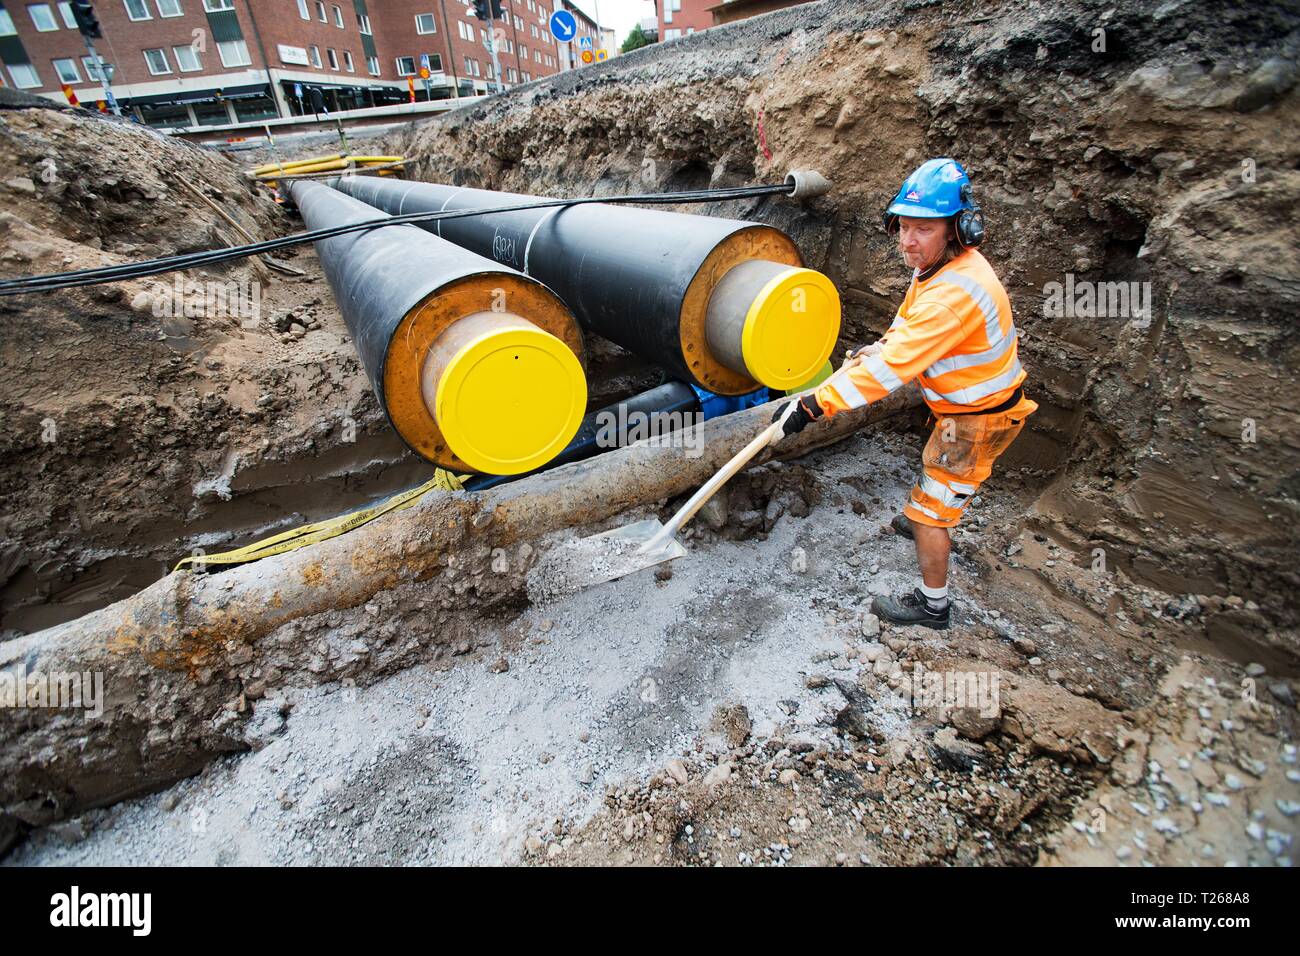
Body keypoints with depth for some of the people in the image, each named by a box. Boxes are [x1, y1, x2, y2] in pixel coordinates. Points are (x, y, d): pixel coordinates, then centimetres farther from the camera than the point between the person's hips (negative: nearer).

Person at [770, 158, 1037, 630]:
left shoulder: (955, 293, -35)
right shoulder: (939, 265, -2)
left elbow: (892, 367, -42)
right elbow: (911, 328, 16)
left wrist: (812, 405, -43)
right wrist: (877, 347, 2)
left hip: (977, 420, -10)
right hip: (963, 405, 10)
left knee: (927, 510, 0)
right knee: (937, 470, 33)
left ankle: (933, 605, 18)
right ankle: (933, 528, 62)